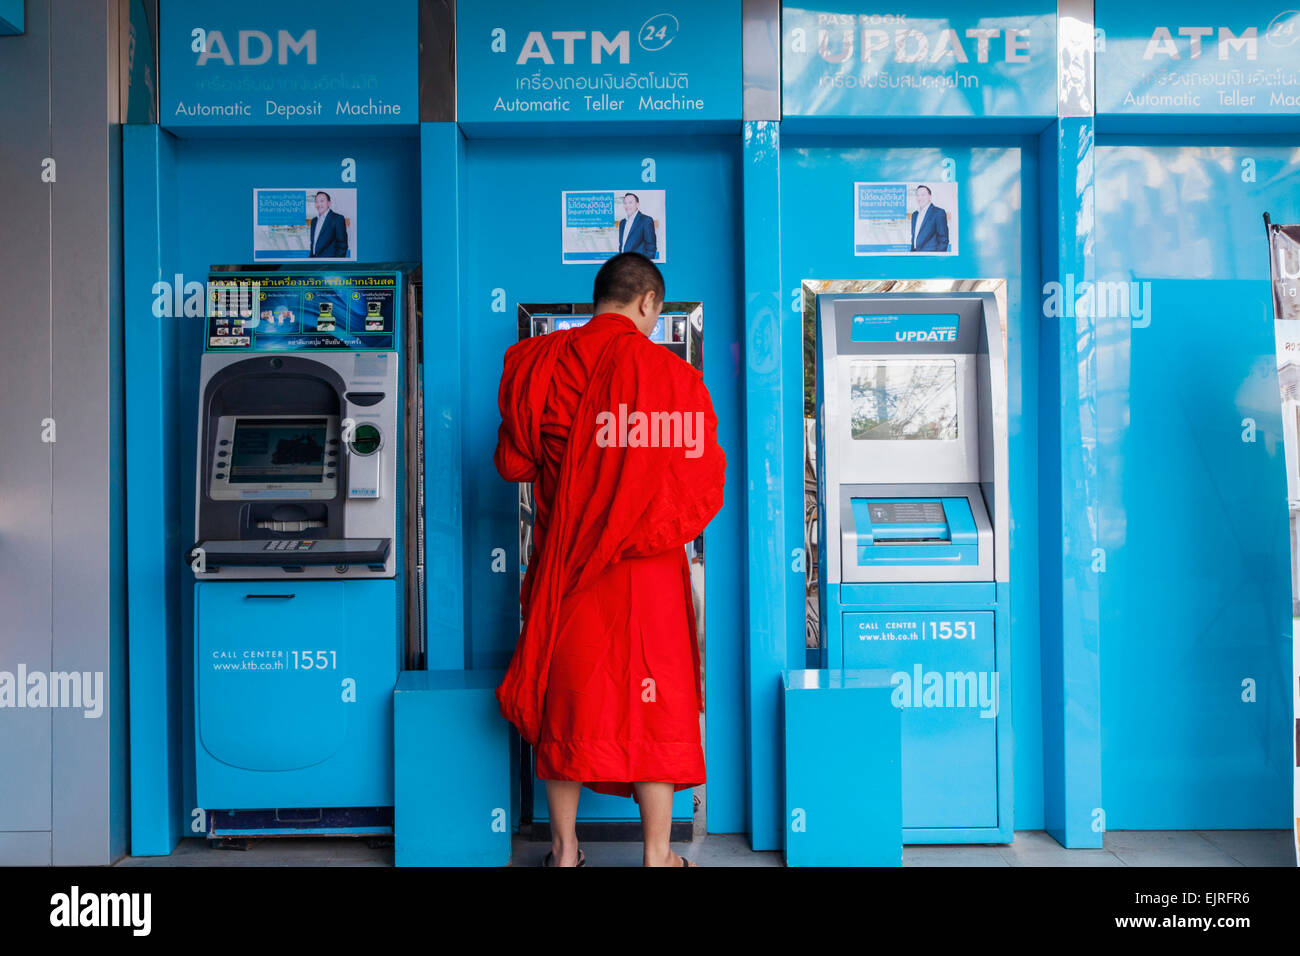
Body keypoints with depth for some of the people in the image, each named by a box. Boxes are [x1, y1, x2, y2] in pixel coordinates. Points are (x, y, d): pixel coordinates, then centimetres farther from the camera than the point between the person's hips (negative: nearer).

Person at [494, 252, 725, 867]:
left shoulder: (538, 363, -2)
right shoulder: (675, 376, -7)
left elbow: (512, 463, 2)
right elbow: (704, 482, -5)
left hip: (566, 563, 2)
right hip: (648, 570, -2)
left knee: (564, 702, 14)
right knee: (654, 703, 10)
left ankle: (564, 850, 26)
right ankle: (657, 855, 21)